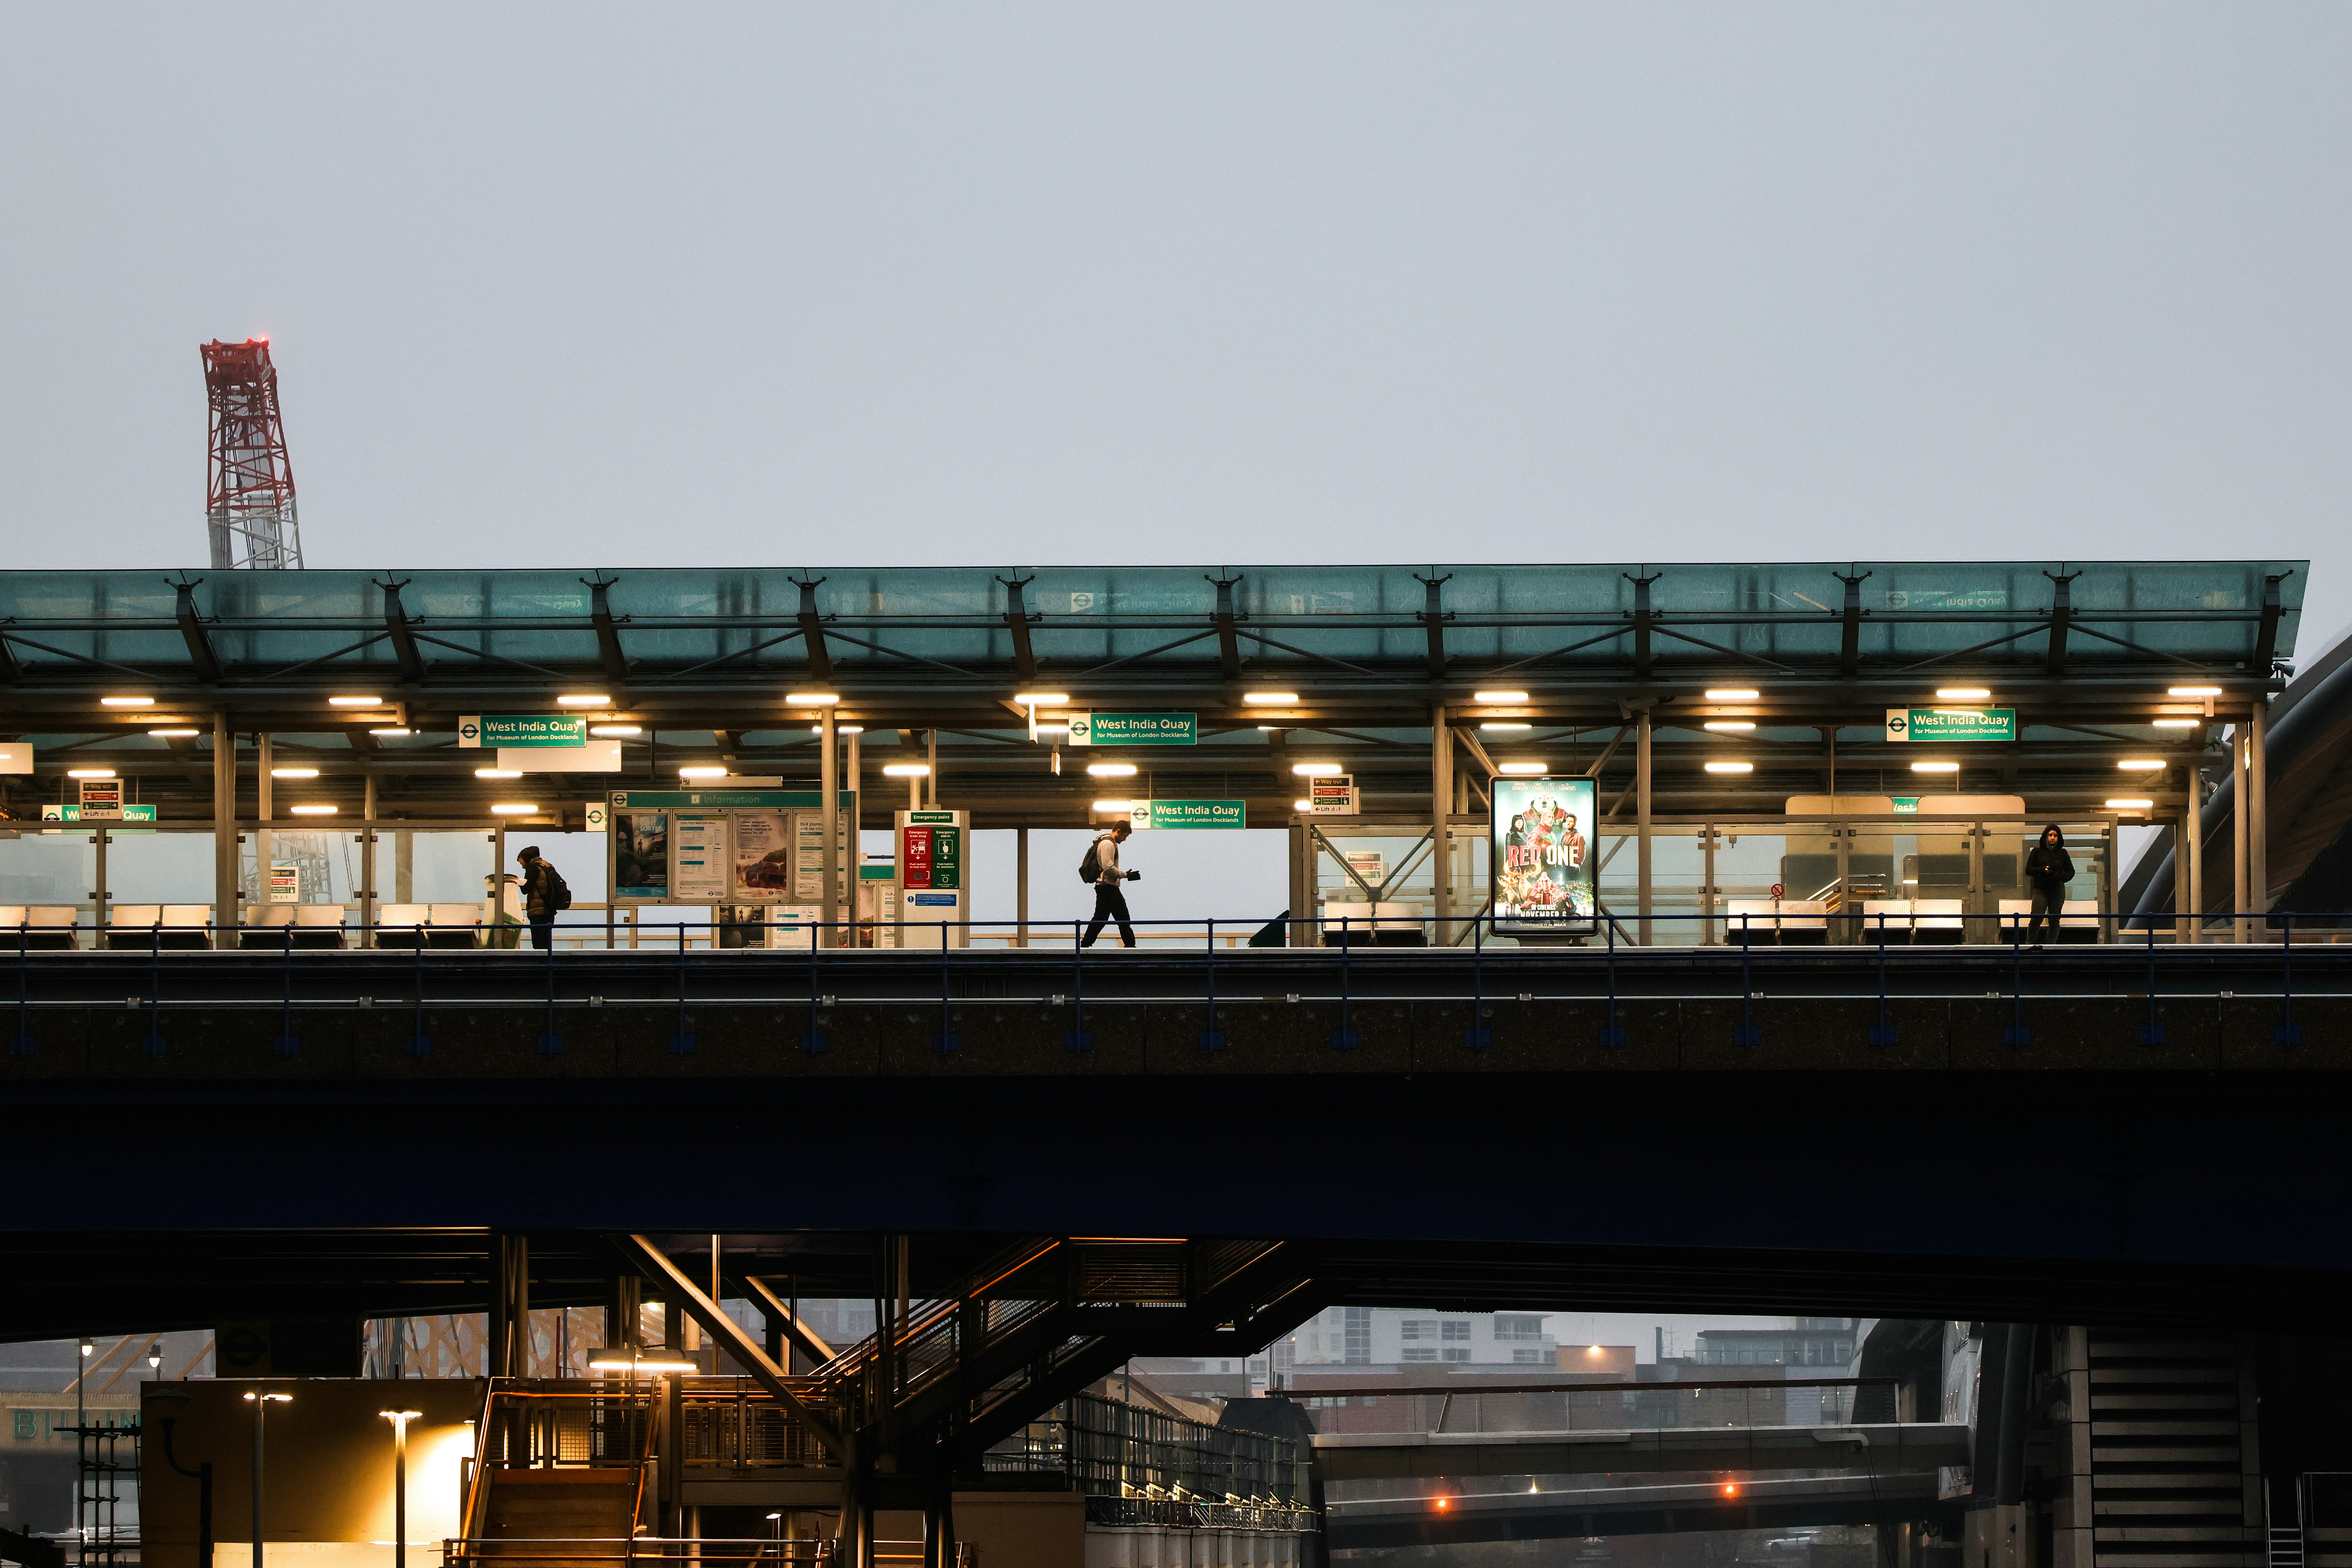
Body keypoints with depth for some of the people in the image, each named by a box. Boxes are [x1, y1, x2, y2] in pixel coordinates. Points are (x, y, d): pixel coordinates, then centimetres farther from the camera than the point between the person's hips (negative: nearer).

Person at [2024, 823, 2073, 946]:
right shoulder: (2037, 852, 7)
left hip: (2058, 889, 2)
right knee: (2037, 918, -15)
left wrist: (2062, 878, -6)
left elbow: (2071, 872, 15)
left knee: (2055, 920, 0)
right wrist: (2043, 870, -12)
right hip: (2041, 889, -2)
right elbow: (2029, 870, 5)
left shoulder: (2062, 853, 11)